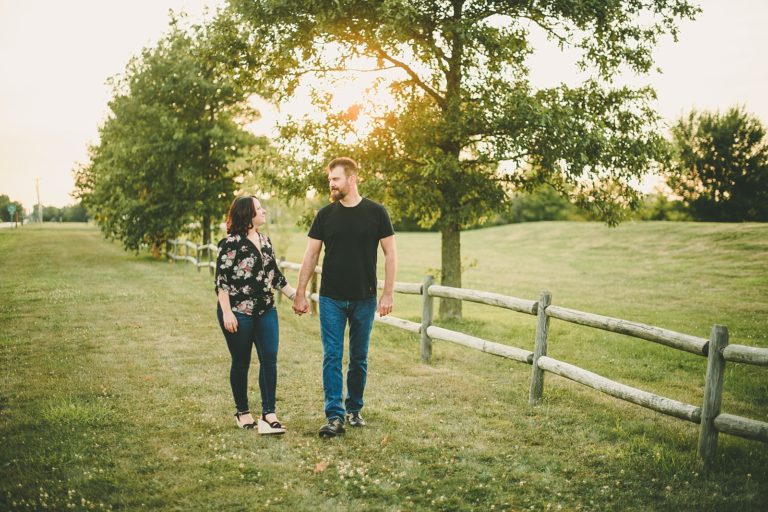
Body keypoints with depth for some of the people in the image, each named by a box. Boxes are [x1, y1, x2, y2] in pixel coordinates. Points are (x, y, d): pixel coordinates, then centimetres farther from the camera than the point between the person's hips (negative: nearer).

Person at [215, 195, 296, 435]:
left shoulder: (265, 241, 11)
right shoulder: (231, 243, -9)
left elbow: (275, 275, 19)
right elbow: (221, 280, -11)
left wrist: (295, 296, 17)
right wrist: (226, 312, -17)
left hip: (266, 311, 6)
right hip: (238, 313, -6)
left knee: (269, 360, -1)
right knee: (241, 363, 5)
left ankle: (268, 414, 4)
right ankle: (242, 412, 20)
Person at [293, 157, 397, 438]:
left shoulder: (375, 212, -2)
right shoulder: (325, 214, 3)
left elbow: (390, 253, 0)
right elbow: (311, 255, 5)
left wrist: (388, 293, -6)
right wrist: (300, 294, 2)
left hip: (364, 299, -1)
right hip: (331, 299, 1)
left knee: (359, 358, 11)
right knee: (332, 357, -4)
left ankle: (354, 409, 26)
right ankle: (334, 416, -2)